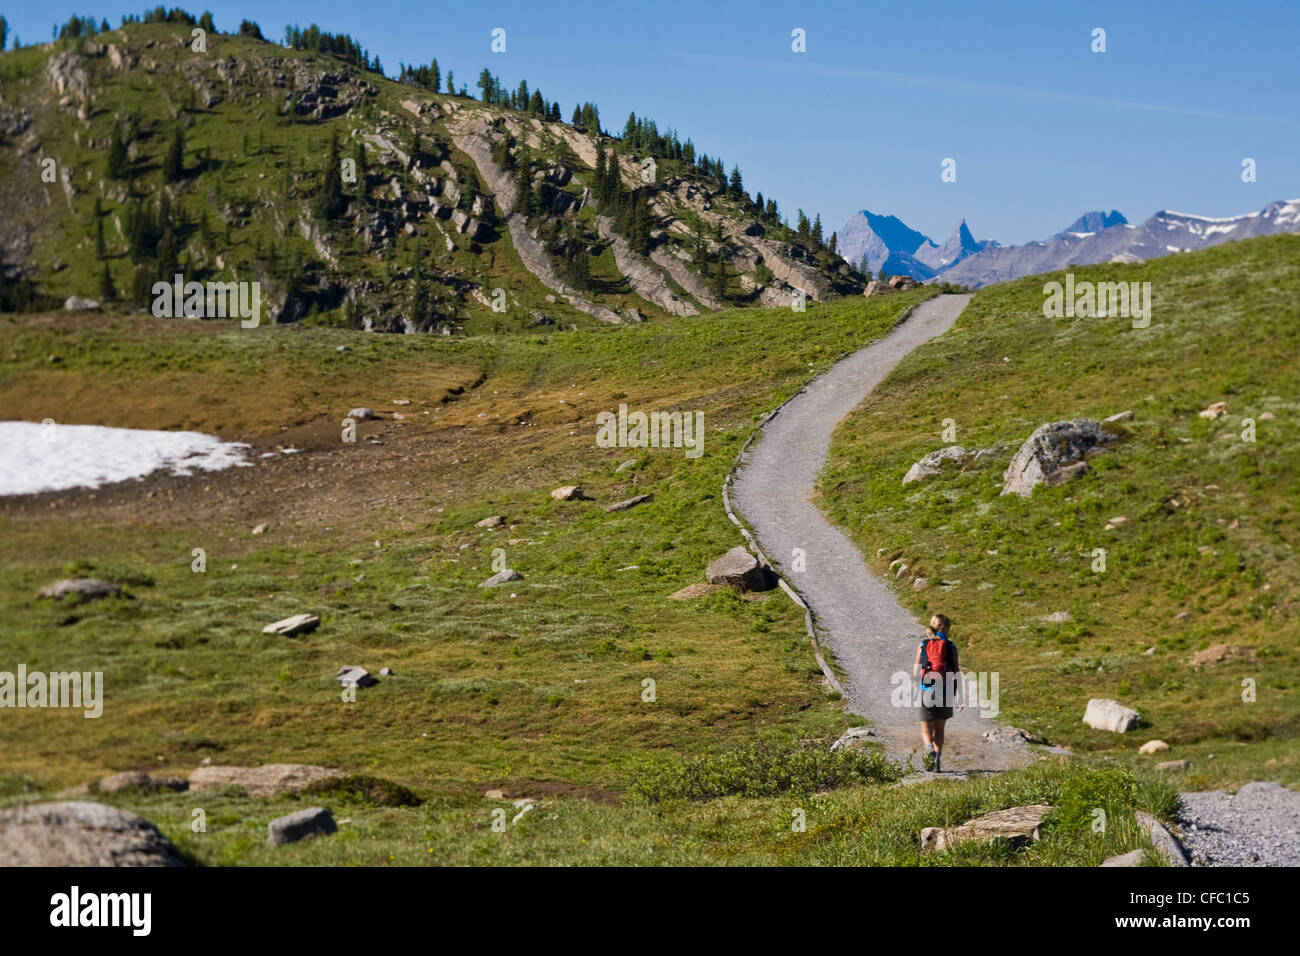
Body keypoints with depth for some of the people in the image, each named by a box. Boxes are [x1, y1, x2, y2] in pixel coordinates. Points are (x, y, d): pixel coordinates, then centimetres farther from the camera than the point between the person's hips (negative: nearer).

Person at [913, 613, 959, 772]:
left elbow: (915, 673, -2)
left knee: (926, 730, 8)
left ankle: (930, 750, -22)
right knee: (939, 728, 18)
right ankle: (938, 760, 8)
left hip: (926, 692, 0)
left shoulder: (922, 646, 0)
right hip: (946, 692, 1)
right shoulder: (951, 647, -2)